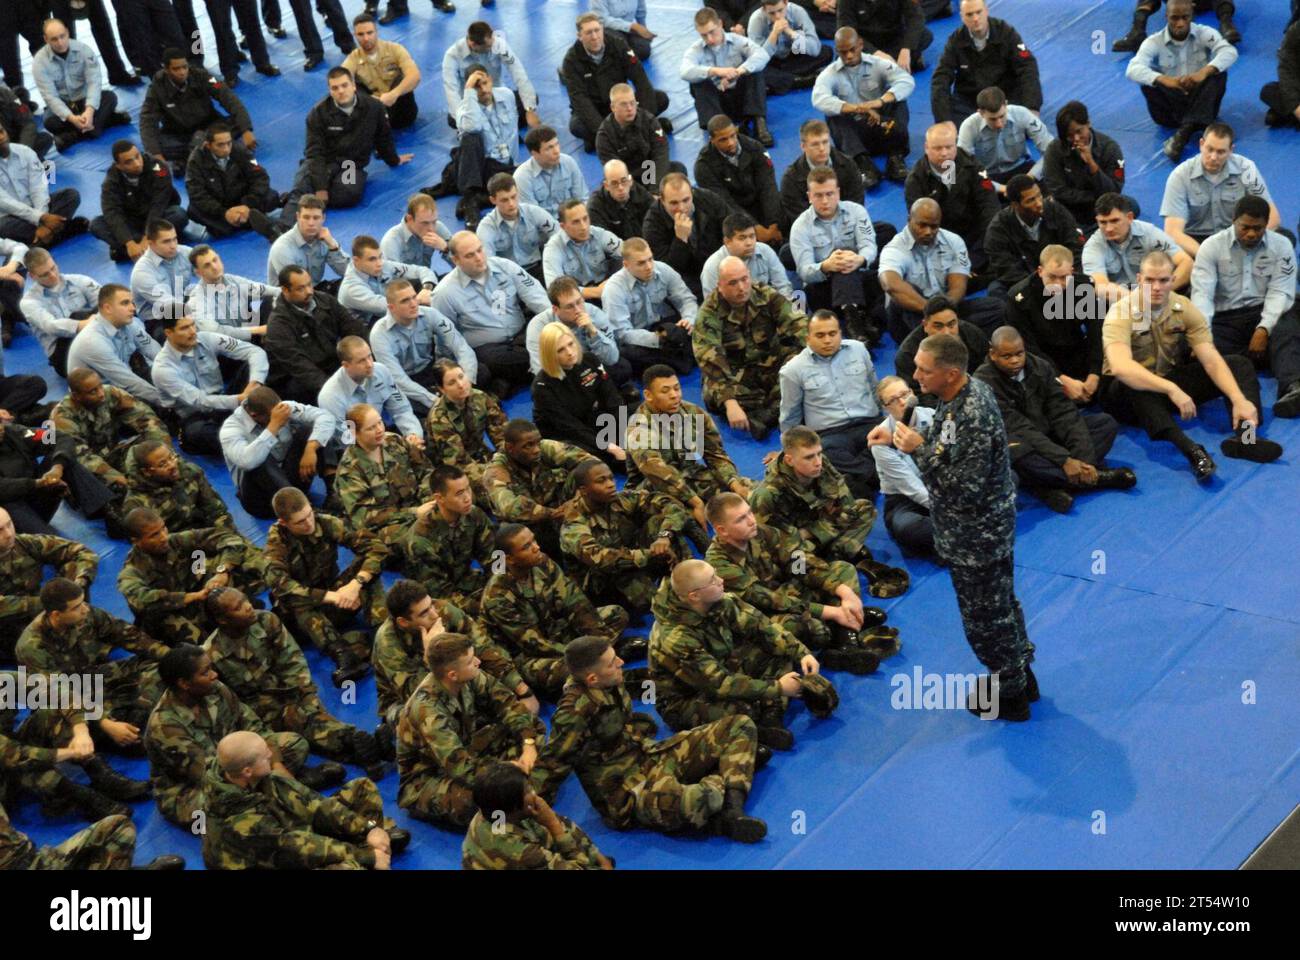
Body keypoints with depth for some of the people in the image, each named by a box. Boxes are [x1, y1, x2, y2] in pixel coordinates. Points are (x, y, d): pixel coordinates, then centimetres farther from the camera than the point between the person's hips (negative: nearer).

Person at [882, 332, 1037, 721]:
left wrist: (920, 449, -28)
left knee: (984, 615, 10)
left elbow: (964, 489, -32)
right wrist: (920, 442, -6)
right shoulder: (966, 391, -4)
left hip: (977, 536, -9)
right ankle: (1019, 674, 44)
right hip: (984, 528, 9)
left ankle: (1009, 695, 29)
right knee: (1000, 603, 25)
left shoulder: (973, 419, -34)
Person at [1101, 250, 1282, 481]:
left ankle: (1244, 436, -35)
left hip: (1172, 381, 6)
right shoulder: (1121, 313, -21)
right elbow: (1120, 366, -38)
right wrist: (1171, 389, -49)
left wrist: (1239, 400, -29)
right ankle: (1190, 450, -59)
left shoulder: (1185, 308, -6)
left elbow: (1211, 360, -13)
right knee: (1133, 386, -41)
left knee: (1239, 364, -9)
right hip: (1130, 392, -5)